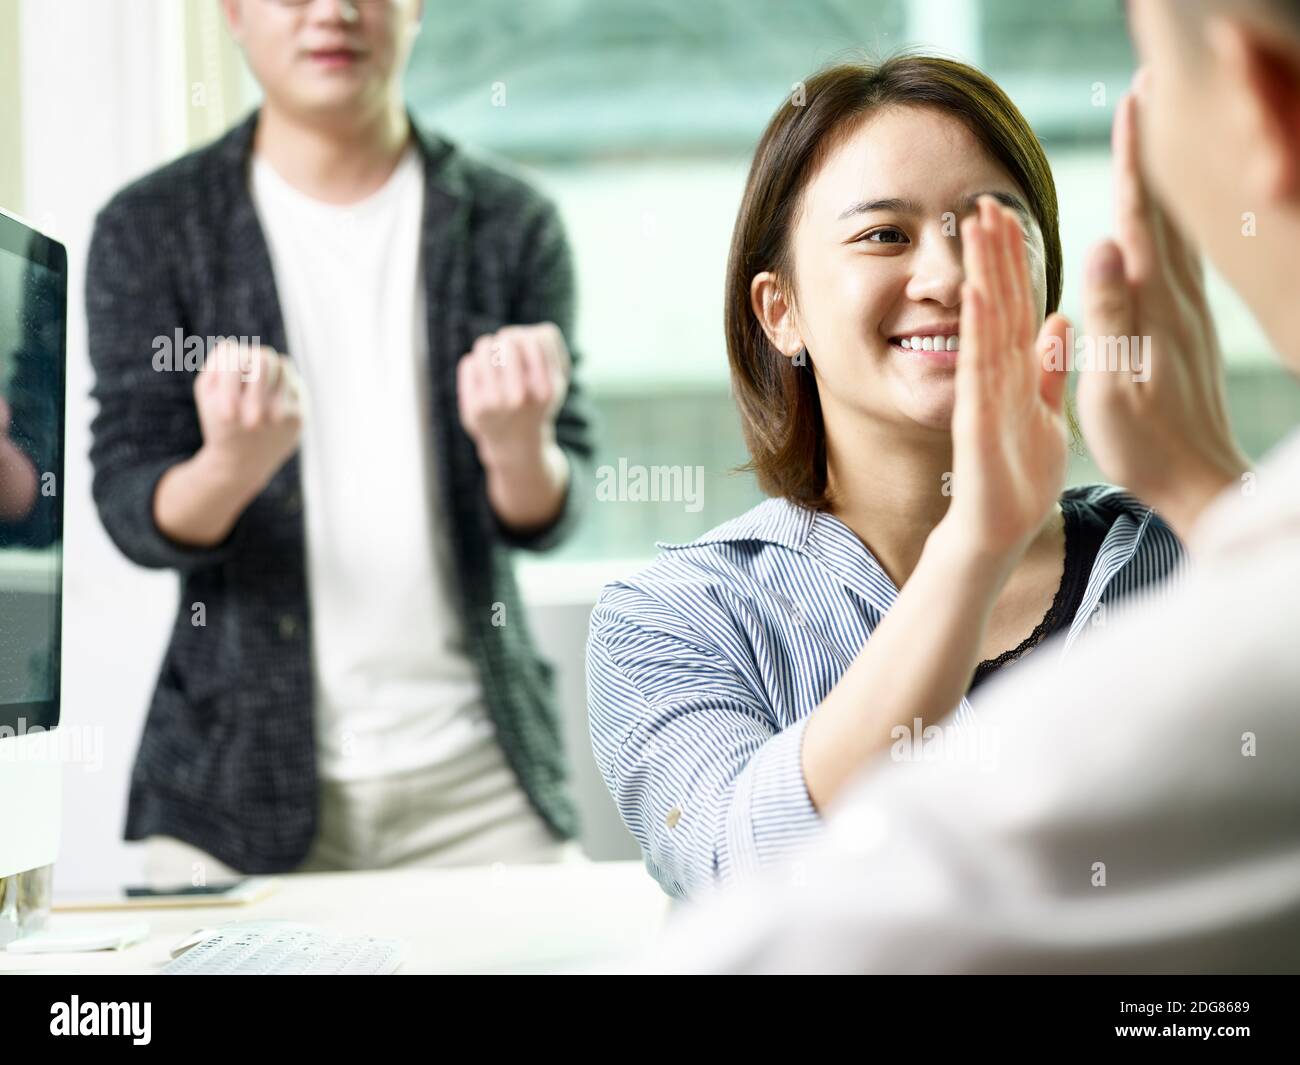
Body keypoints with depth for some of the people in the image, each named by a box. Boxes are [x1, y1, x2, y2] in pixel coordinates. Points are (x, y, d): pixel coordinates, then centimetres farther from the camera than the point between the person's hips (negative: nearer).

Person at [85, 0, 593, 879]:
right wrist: (229, 468, -27)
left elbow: (549, 517, -2)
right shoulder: (152, 228, 2)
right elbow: (132, 515, -4)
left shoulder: (510, 226, 3)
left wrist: (519, 452, -26)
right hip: (239, 779, 0)